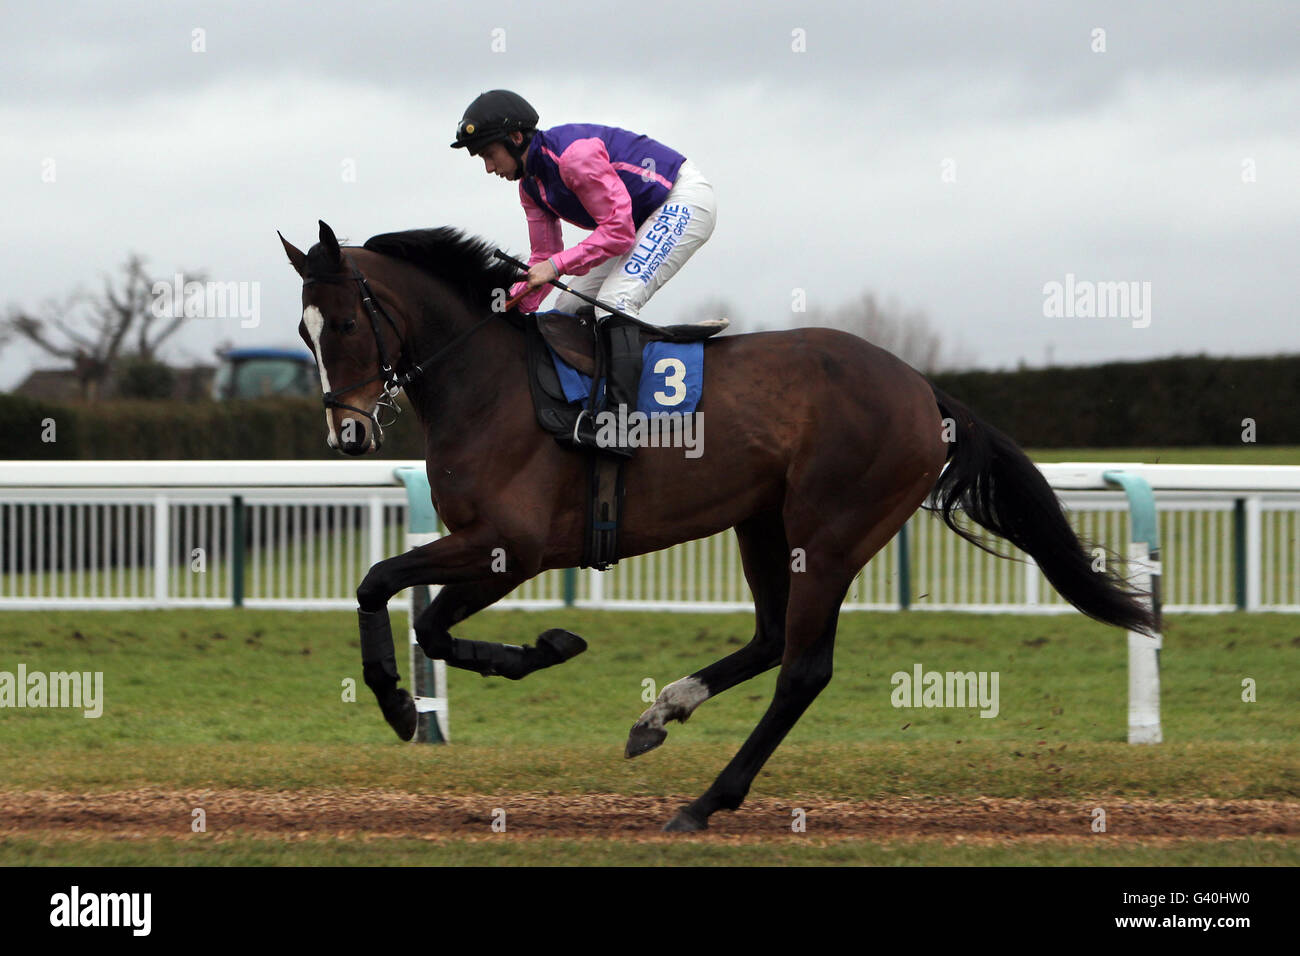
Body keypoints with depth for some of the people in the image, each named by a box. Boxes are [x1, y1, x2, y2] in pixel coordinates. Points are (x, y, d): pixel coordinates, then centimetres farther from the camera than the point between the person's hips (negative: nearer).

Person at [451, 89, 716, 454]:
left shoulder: (574, 154, -27)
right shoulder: (530, 184, 4)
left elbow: (618, 231, -29)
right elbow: (545, 256, 8)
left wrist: (557, 265, -30)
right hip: (644, 218, 11)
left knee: (615, 300, -26)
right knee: (570, 308, 8)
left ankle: (617, 419, -34)